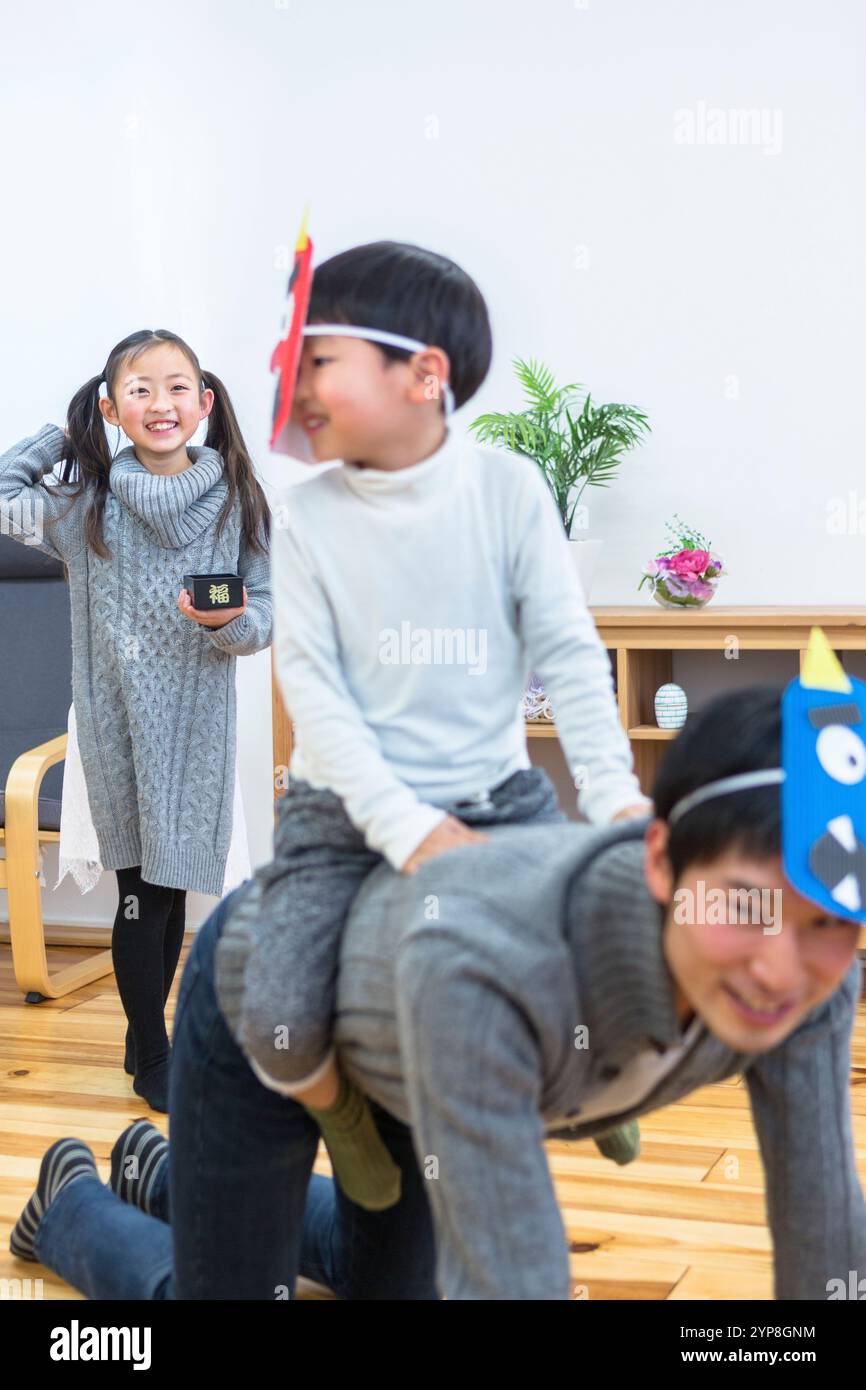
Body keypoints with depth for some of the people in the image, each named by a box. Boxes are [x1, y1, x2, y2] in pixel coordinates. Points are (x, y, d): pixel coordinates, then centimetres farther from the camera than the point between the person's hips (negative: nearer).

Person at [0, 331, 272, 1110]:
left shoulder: (237, 499, -2)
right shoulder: (87, 504, -4)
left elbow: (268, 617, 1)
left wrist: (228, 623, -21)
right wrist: (71, 428, 2)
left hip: (198, 727, 2)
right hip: (120, 724, -2)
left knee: (173, 886, 11)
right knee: (143, 890, 3)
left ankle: (146, 1037, 31)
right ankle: (152, 1059, 19)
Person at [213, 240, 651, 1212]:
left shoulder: (509, 488, -3)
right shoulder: (305, 517, -3)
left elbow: (568, 654, -3)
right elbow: (312, 687, -9)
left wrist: (618, 801, -15)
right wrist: (410, 830, -20)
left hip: (499, 799, 1)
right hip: (346, 814, -1)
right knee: (275, 1025, -21)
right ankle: (340, 1112, 17)